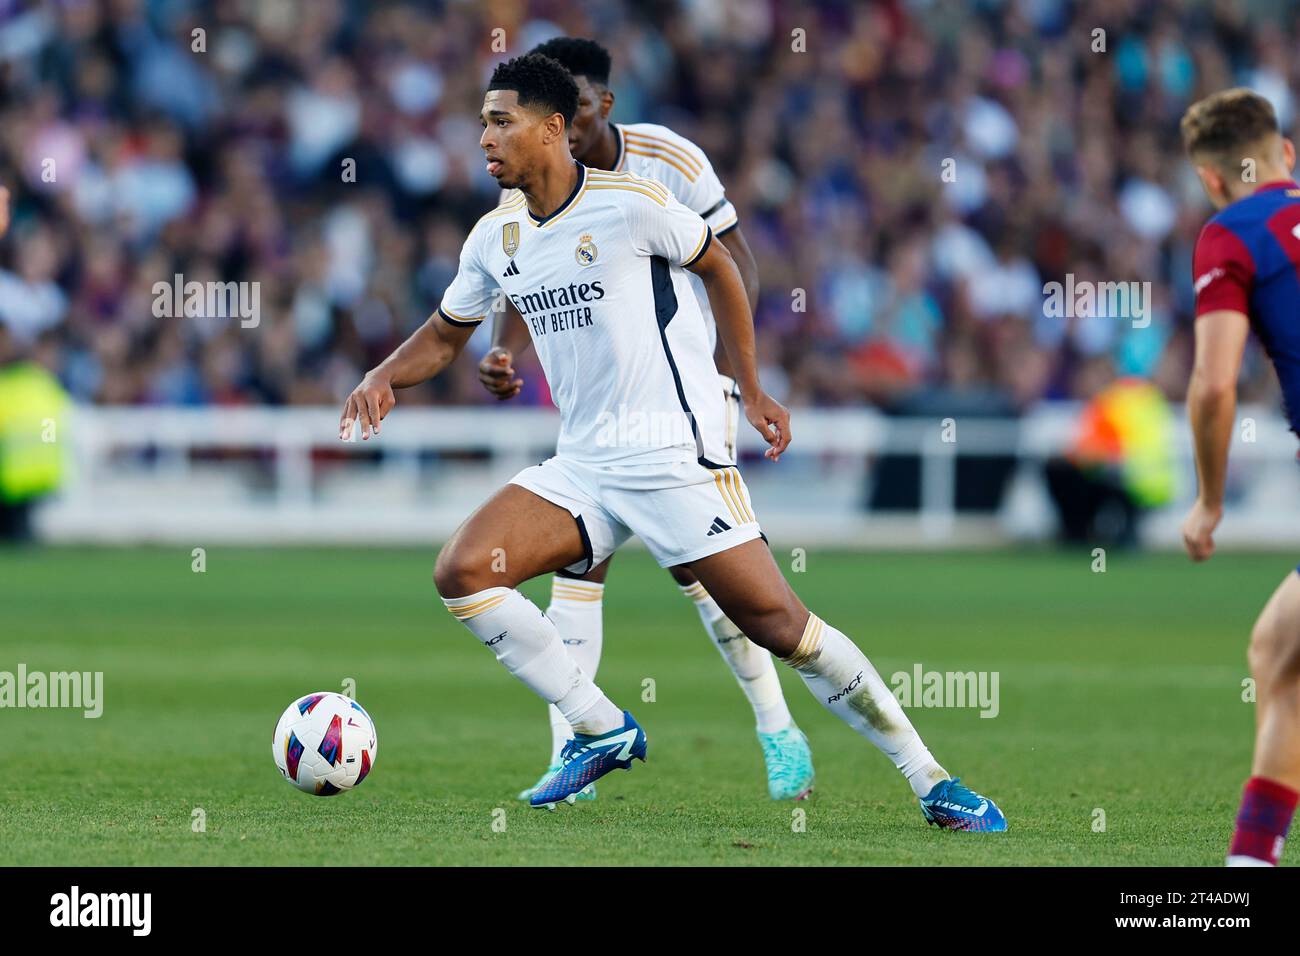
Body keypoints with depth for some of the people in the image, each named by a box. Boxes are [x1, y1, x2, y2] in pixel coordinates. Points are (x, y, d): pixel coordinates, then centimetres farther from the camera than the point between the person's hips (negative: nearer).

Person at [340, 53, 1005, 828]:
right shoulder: (496, 238, 8)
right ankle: (602, 730, 0)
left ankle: (932, 781, -2)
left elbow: (718, 268, 3)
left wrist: (750, 390, 5)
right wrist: (384, 379, 2)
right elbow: (446, 334, 22)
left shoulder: (631, 205, -11)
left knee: (781, 626, -11)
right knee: (461, 572, -12)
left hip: (677, 461, -6)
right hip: (582, 469, 6)